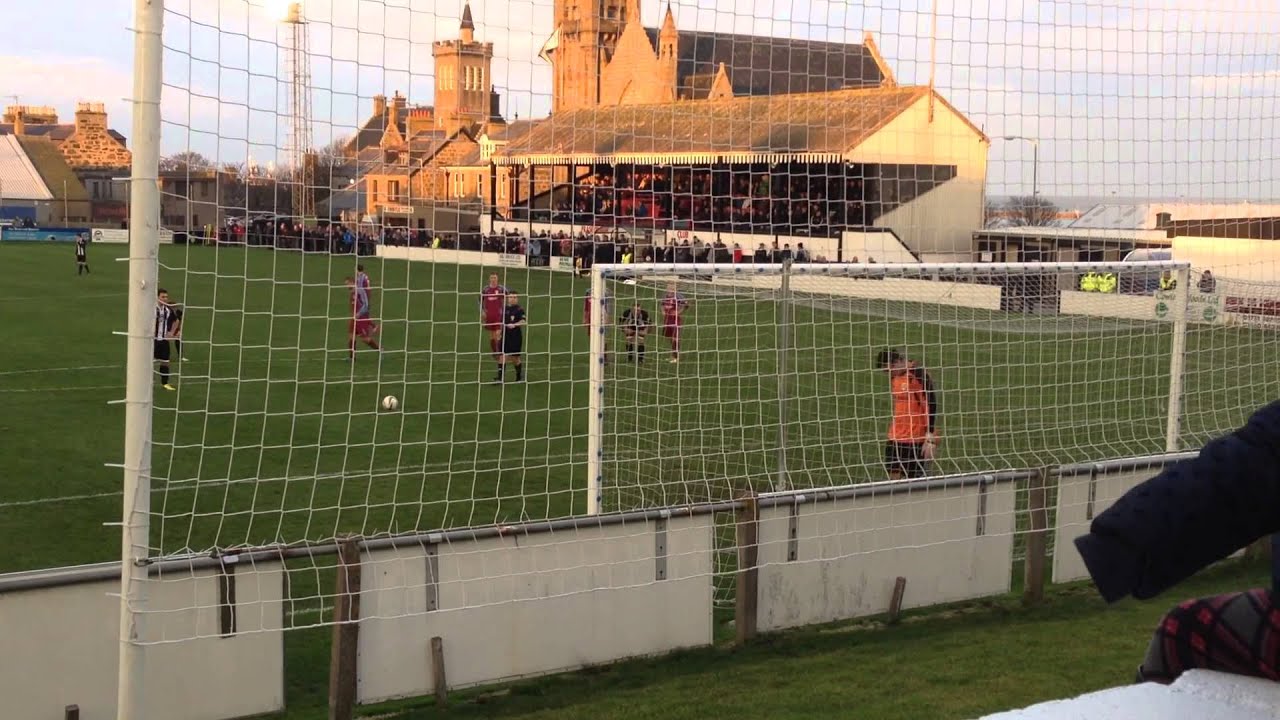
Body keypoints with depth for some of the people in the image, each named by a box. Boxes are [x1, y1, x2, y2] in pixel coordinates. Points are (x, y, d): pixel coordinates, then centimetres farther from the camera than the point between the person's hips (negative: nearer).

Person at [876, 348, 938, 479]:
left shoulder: (919, 374, -12)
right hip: (895, 438, 7)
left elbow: (931, 406, -13)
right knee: (893, 477, 1)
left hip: (917, 439, -7)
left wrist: (930, 439, -16)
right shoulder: (894, 377, 10)